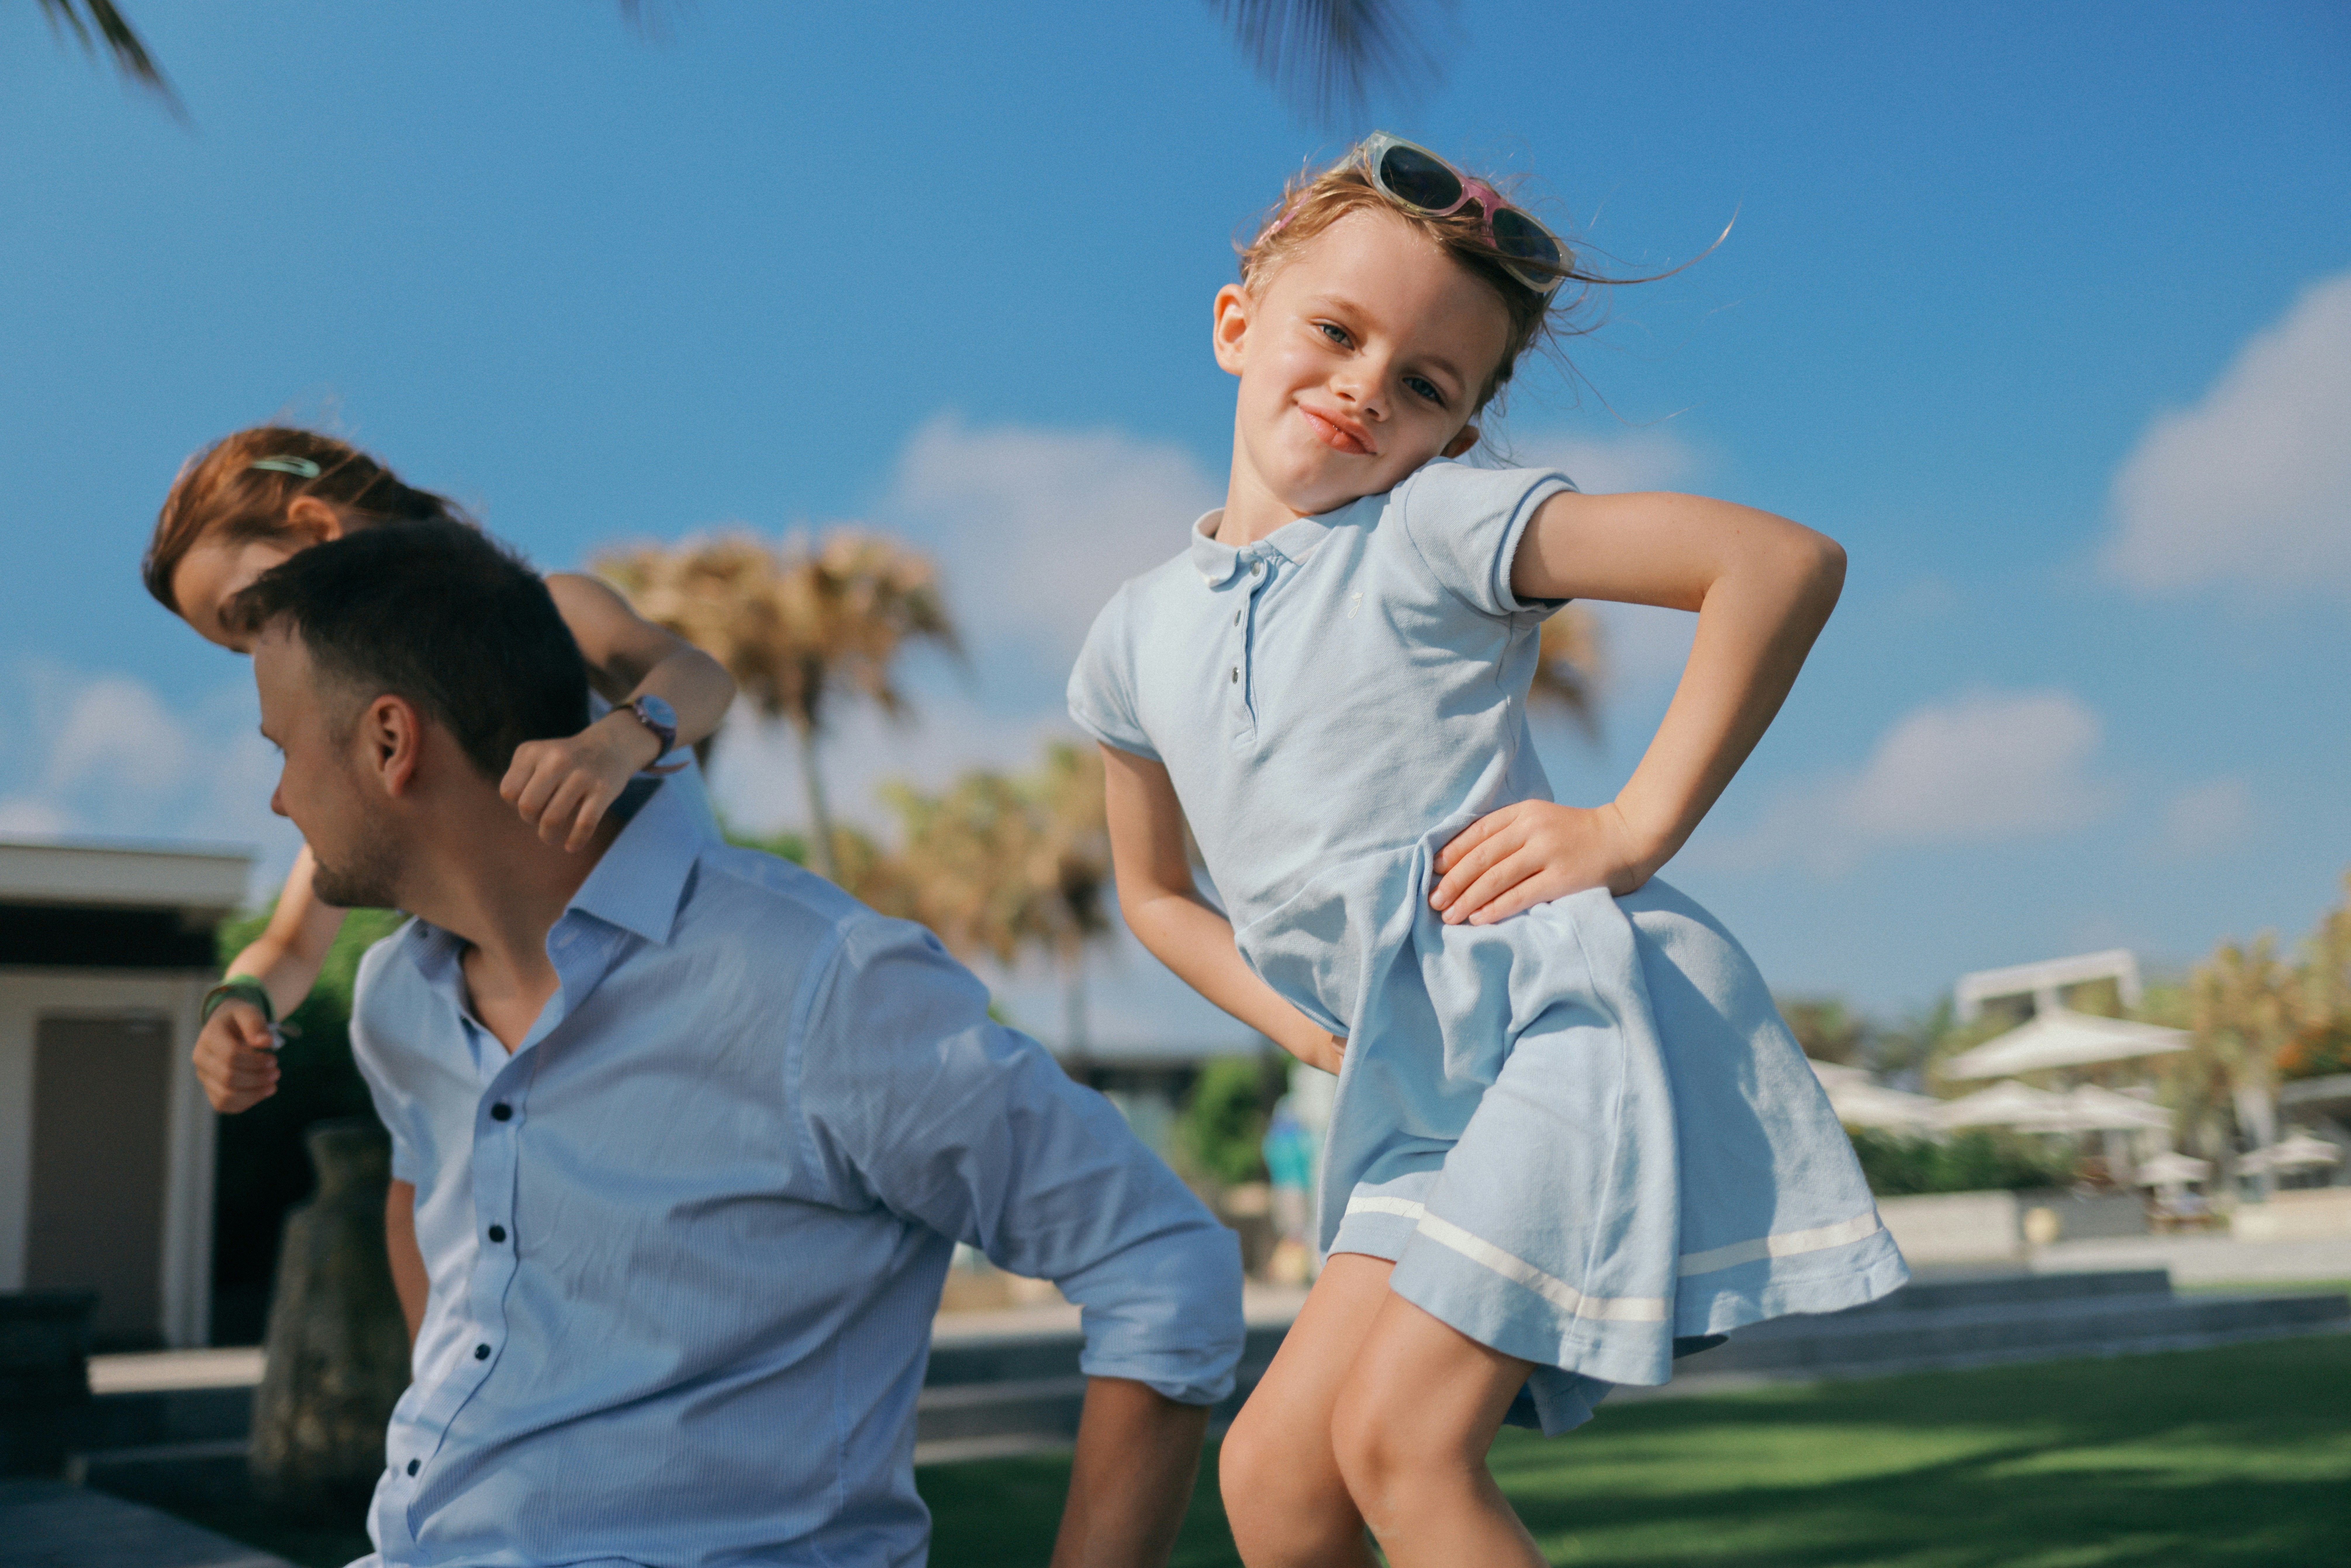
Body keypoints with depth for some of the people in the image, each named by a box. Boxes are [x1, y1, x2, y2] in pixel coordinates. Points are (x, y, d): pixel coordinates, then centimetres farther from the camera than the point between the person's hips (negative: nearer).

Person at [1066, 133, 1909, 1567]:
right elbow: (1155, 891, 28)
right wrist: (1306, 1023, 12)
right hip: (1426, 1082, 6)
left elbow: (1786, 561, -13)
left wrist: (1634, 832, -14)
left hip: (1574, 1003, -6)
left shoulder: (1437, 528, -4)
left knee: (1401, 1438, -15)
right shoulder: (1137, 639, 13)